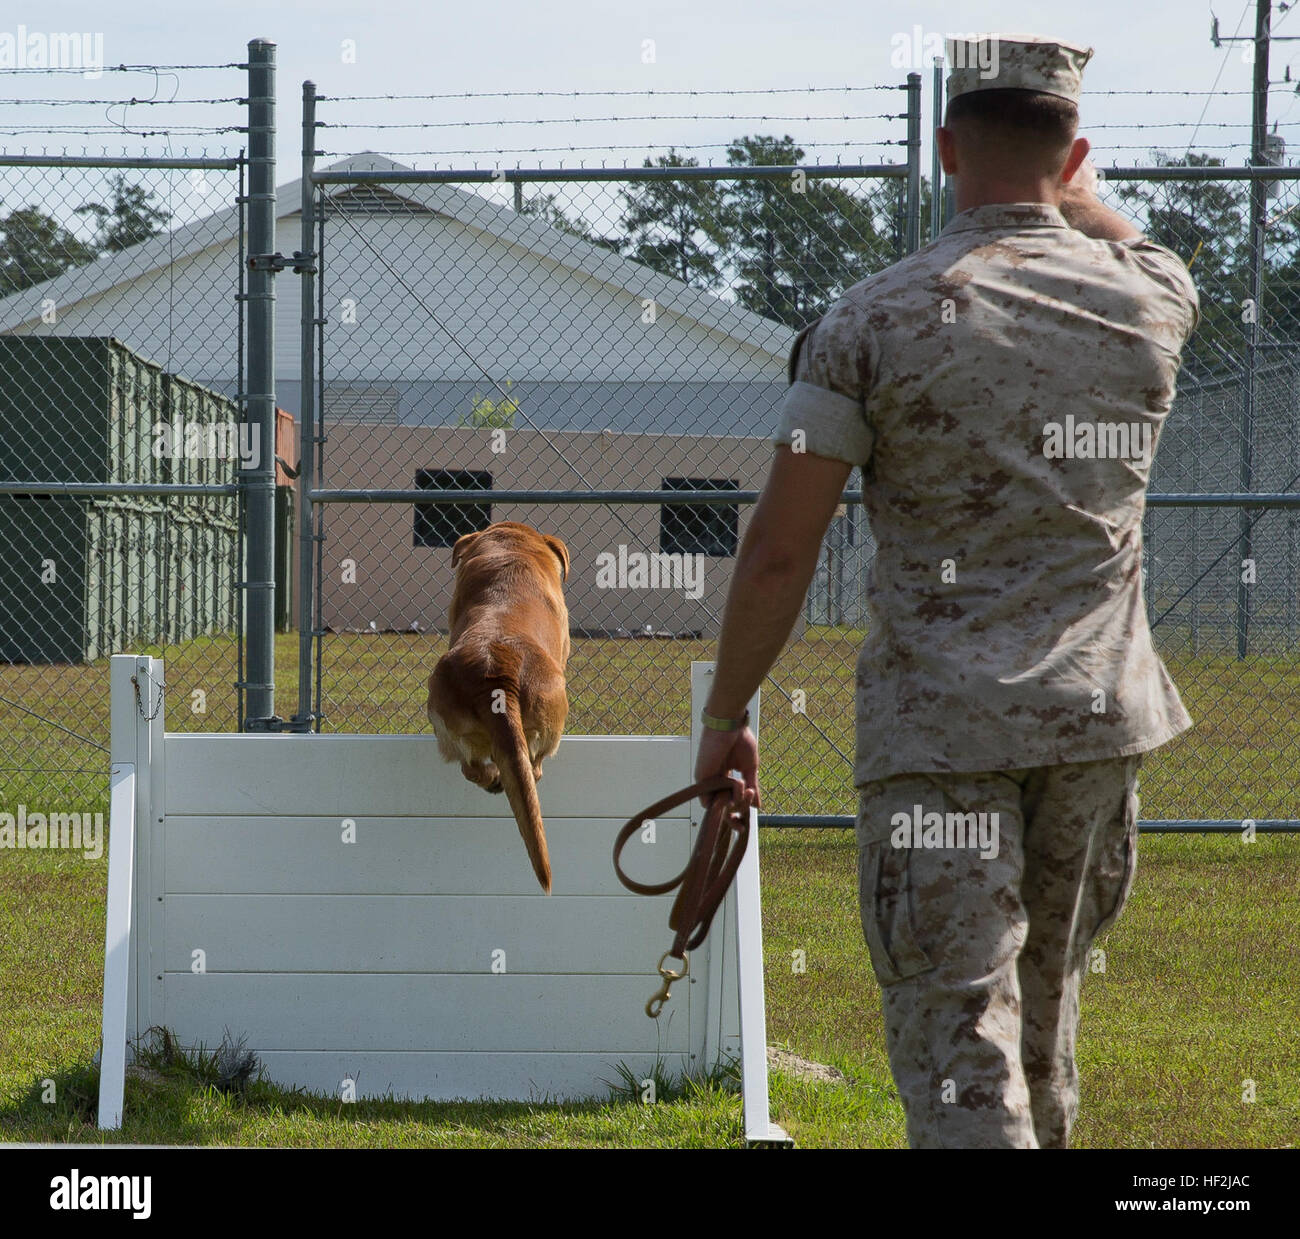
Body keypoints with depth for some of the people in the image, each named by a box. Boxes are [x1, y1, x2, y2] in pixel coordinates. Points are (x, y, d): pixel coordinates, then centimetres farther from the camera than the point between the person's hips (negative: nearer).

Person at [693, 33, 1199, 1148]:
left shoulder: (875, 322, -9)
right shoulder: (1154, 300, 1)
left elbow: (779, 551, -7)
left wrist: (725, 716, 3)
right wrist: (1075, 194, 42)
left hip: (938, 720, -4)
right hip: (1098, 715, 4)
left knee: (958, 1027, -7)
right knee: (1046, 1004, 22)